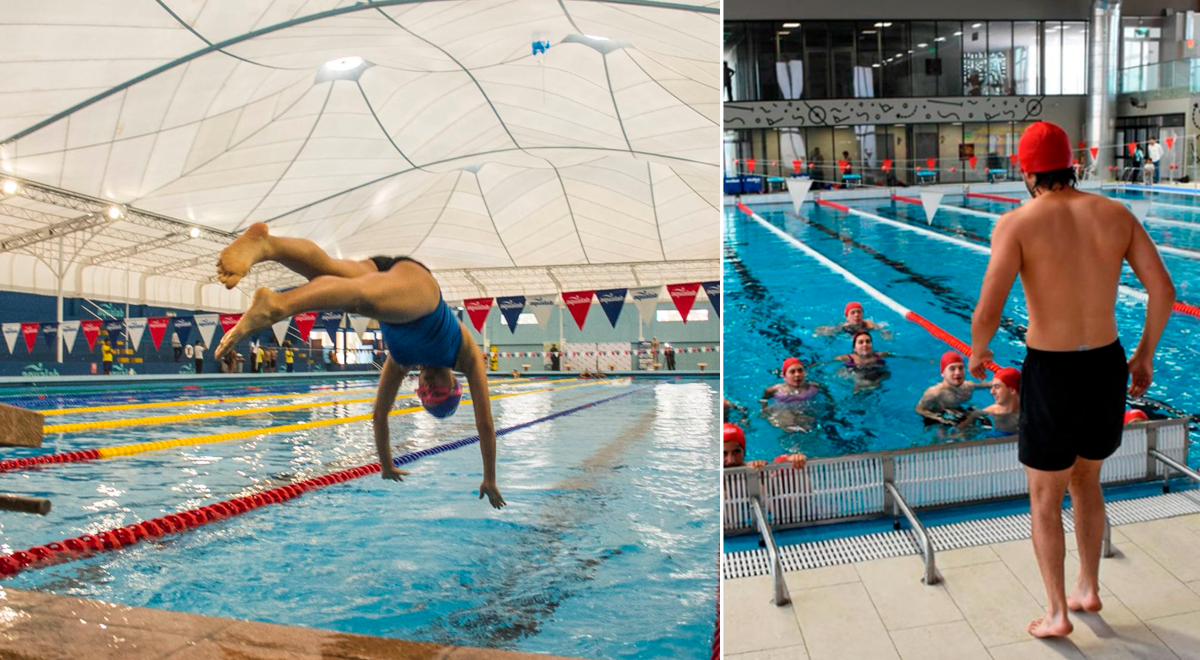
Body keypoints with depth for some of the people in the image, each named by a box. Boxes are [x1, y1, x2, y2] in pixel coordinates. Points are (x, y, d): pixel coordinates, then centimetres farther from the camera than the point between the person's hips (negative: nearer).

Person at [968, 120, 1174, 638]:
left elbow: (987, 312, -22)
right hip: (1107, 366, 5)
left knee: (1045, 498, 13)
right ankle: (1089, 589, 38)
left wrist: (977, 352, -2)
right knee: (1086, 481, 26)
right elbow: (1163, 290, -1)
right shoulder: (1115, 214, 1)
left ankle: (1056, 613, 20)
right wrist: (1145, 354, 13)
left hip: (1050, 372, -5)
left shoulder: (1017, 223, -13)